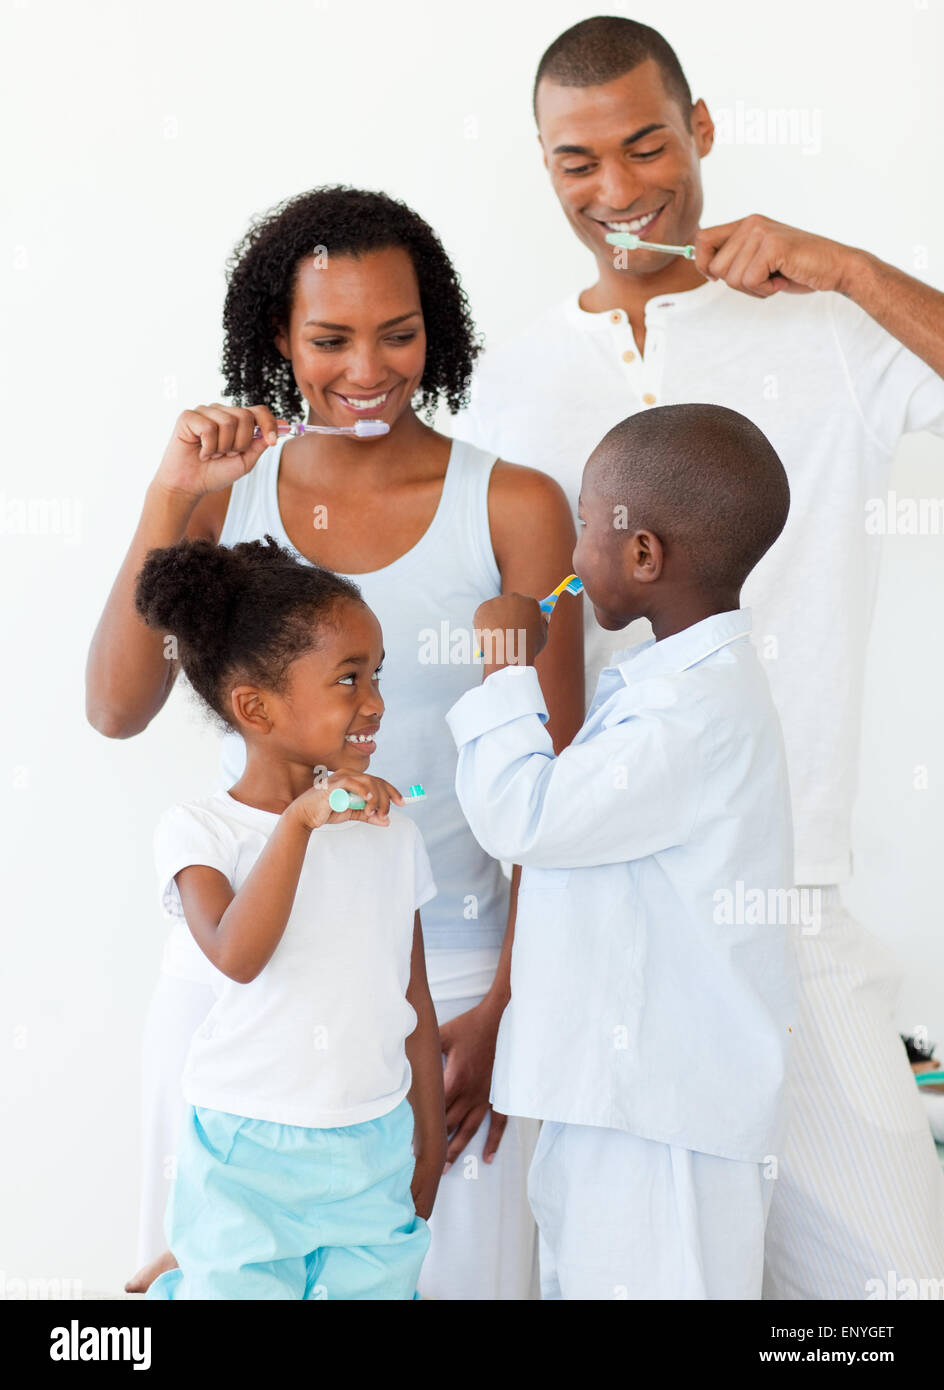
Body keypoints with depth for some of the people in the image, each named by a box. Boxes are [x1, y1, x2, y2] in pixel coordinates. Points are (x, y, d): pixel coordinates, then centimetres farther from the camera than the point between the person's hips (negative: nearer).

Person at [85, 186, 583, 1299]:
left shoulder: (513, 509, -5)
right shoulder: (228, 492, 2)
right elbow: (117, 708, -6)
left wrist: (508, 1006, -6)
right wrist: (169, 501, -14)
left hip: (442, 967, -2)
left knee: (450, 1261, 9)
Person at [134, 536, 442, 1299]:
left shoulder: (392, 831, 3)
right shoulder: (200, 831, -7)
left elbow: (415, 1003, 9)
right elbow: (238, 954, -26)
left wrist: (430, 1152, 13)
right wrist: (300, 821, -32)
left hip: (373, 1154, 3)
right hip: (246, 1155, -3)